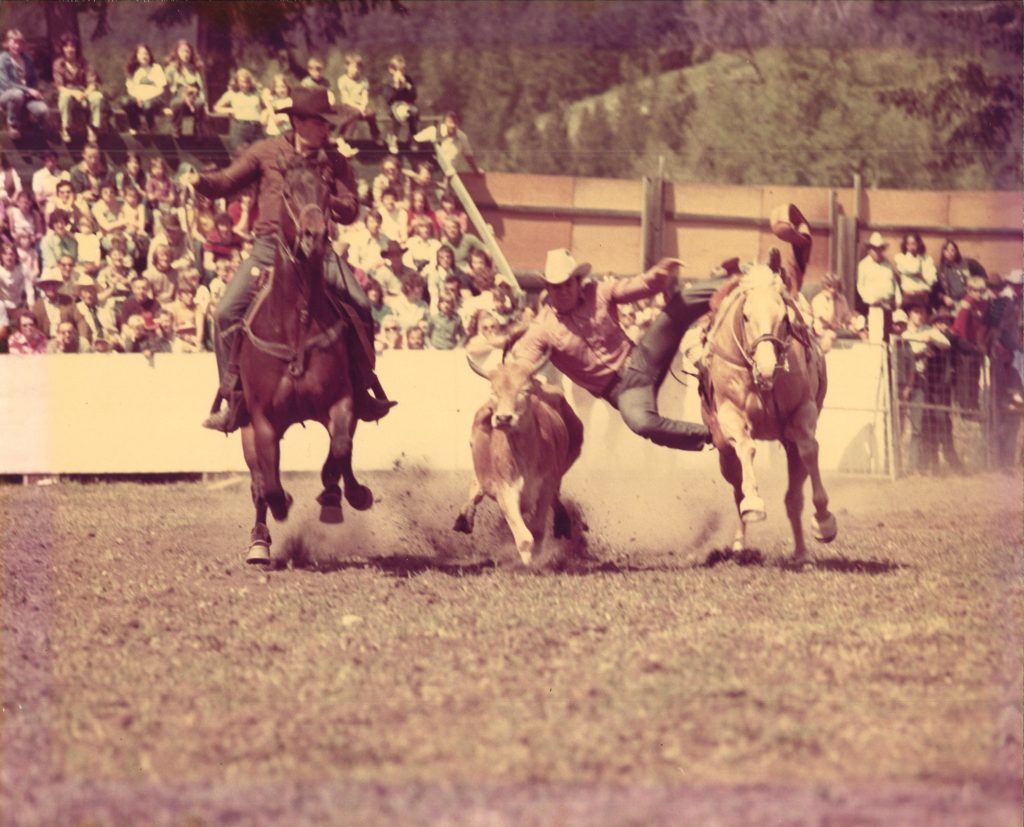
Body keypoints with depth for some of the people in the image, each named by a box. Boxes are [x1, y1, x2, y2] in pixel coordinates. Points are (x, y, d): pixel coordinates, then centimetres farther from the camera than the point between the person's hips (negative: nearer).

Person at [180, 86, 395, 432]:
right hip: (270, 246, -1)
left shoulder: (334, 161, 7)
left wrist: (324, 200, -18)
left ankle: (361, 390, 0)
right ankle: (231, 397, -5)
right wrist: (200, 181, -13)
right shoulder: (267, 151, 5)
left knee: (358, 306, -16)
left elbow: (351, 211, 3)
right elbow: (227, 182, 8)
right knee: (229, 310, -16)